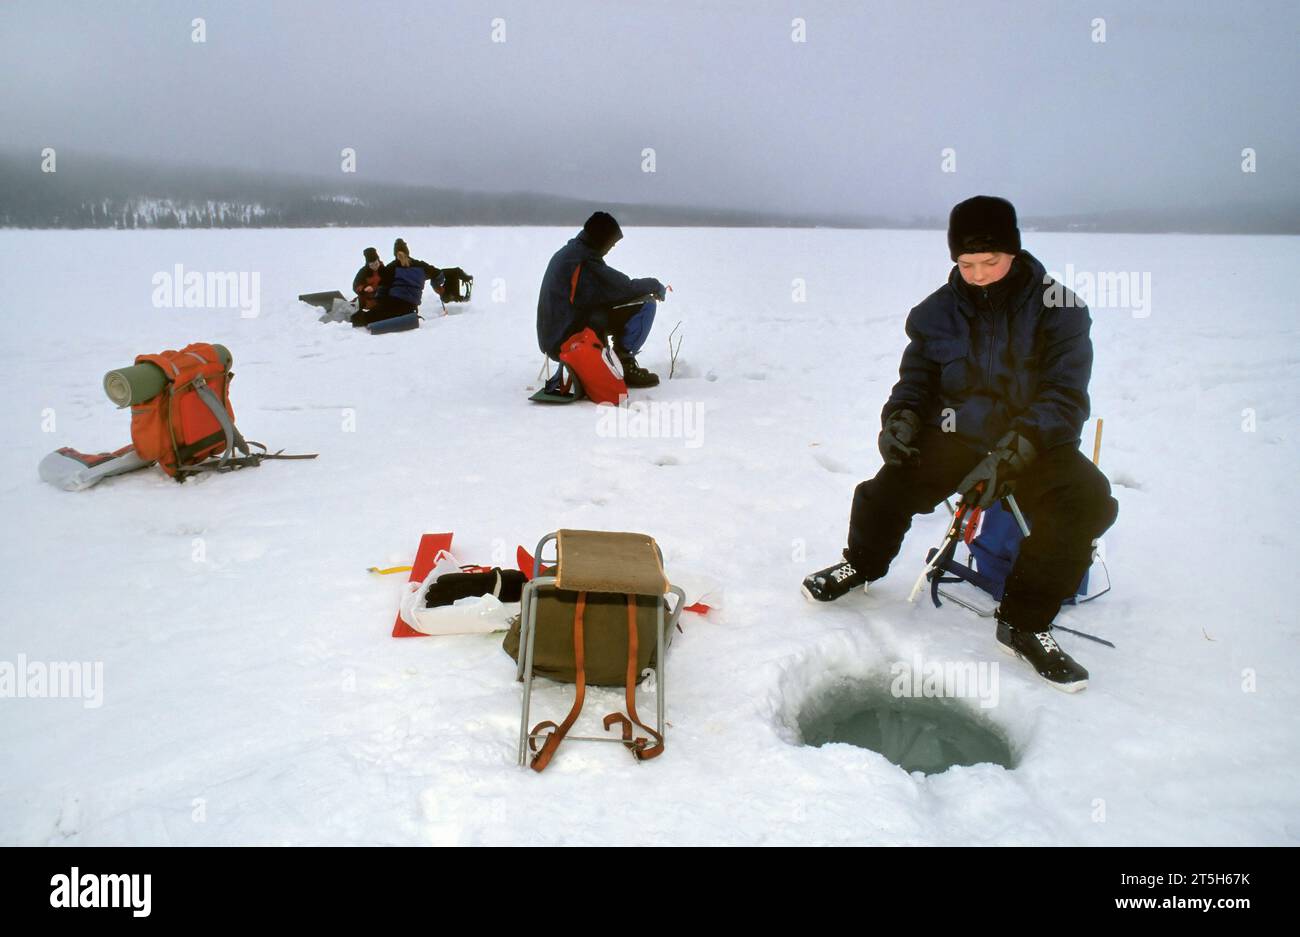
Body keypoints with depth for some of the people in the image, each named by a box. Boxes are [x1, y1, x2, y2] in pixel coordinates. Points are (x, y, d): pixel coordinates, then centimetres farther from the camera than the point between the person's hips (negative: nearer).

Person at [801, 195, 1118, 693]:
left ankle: (1024, 622, -12)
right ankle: (863, 563, 12)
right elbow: (915, 380, 12)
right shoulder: (937, 311, 5)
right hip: (955, 436, 2)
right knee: (889, 491, -25)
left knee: (1088, 499, -31)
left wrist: (1012, 452, -28)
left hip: (1035, 443, -1)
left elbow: (1065, 396, -13)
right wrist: (901, 417, -12)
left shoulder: (1058, 308, -6)